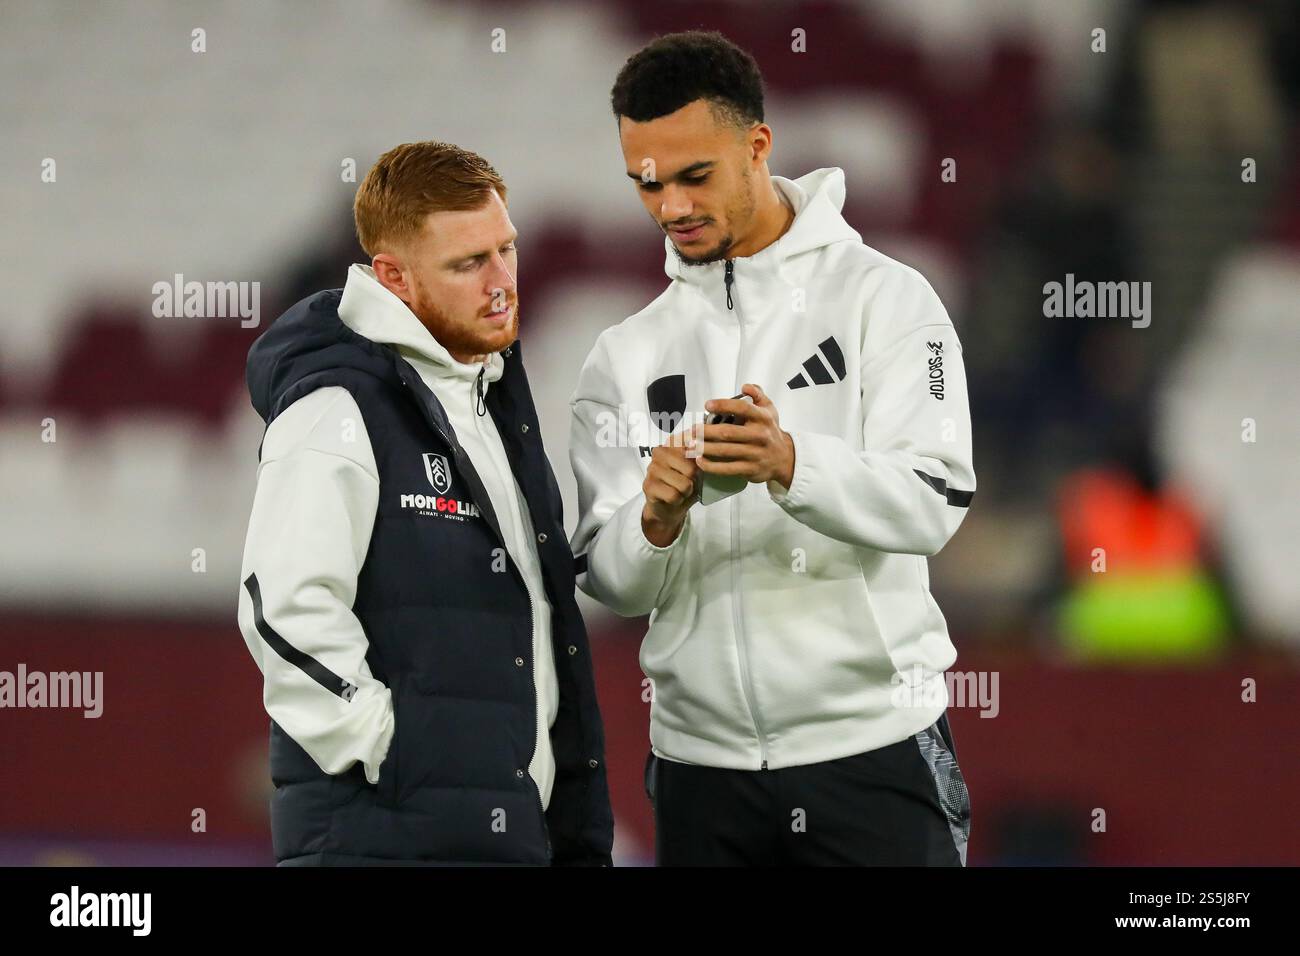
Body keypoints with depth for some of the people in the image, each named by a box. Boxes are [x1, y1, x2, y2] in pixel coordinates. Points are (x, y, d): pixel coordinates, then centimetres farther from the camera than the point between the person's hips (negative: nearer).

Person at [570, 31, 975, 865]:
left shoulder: (880, 297, -1)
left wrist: (791, 464, -30)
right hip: (700, 759, 4)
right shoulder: (628, 354, 10)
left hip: (870, 751, -4)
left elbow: (933, 505, -14)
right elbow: (610, 584, 5)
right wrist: (655, 521, -18)